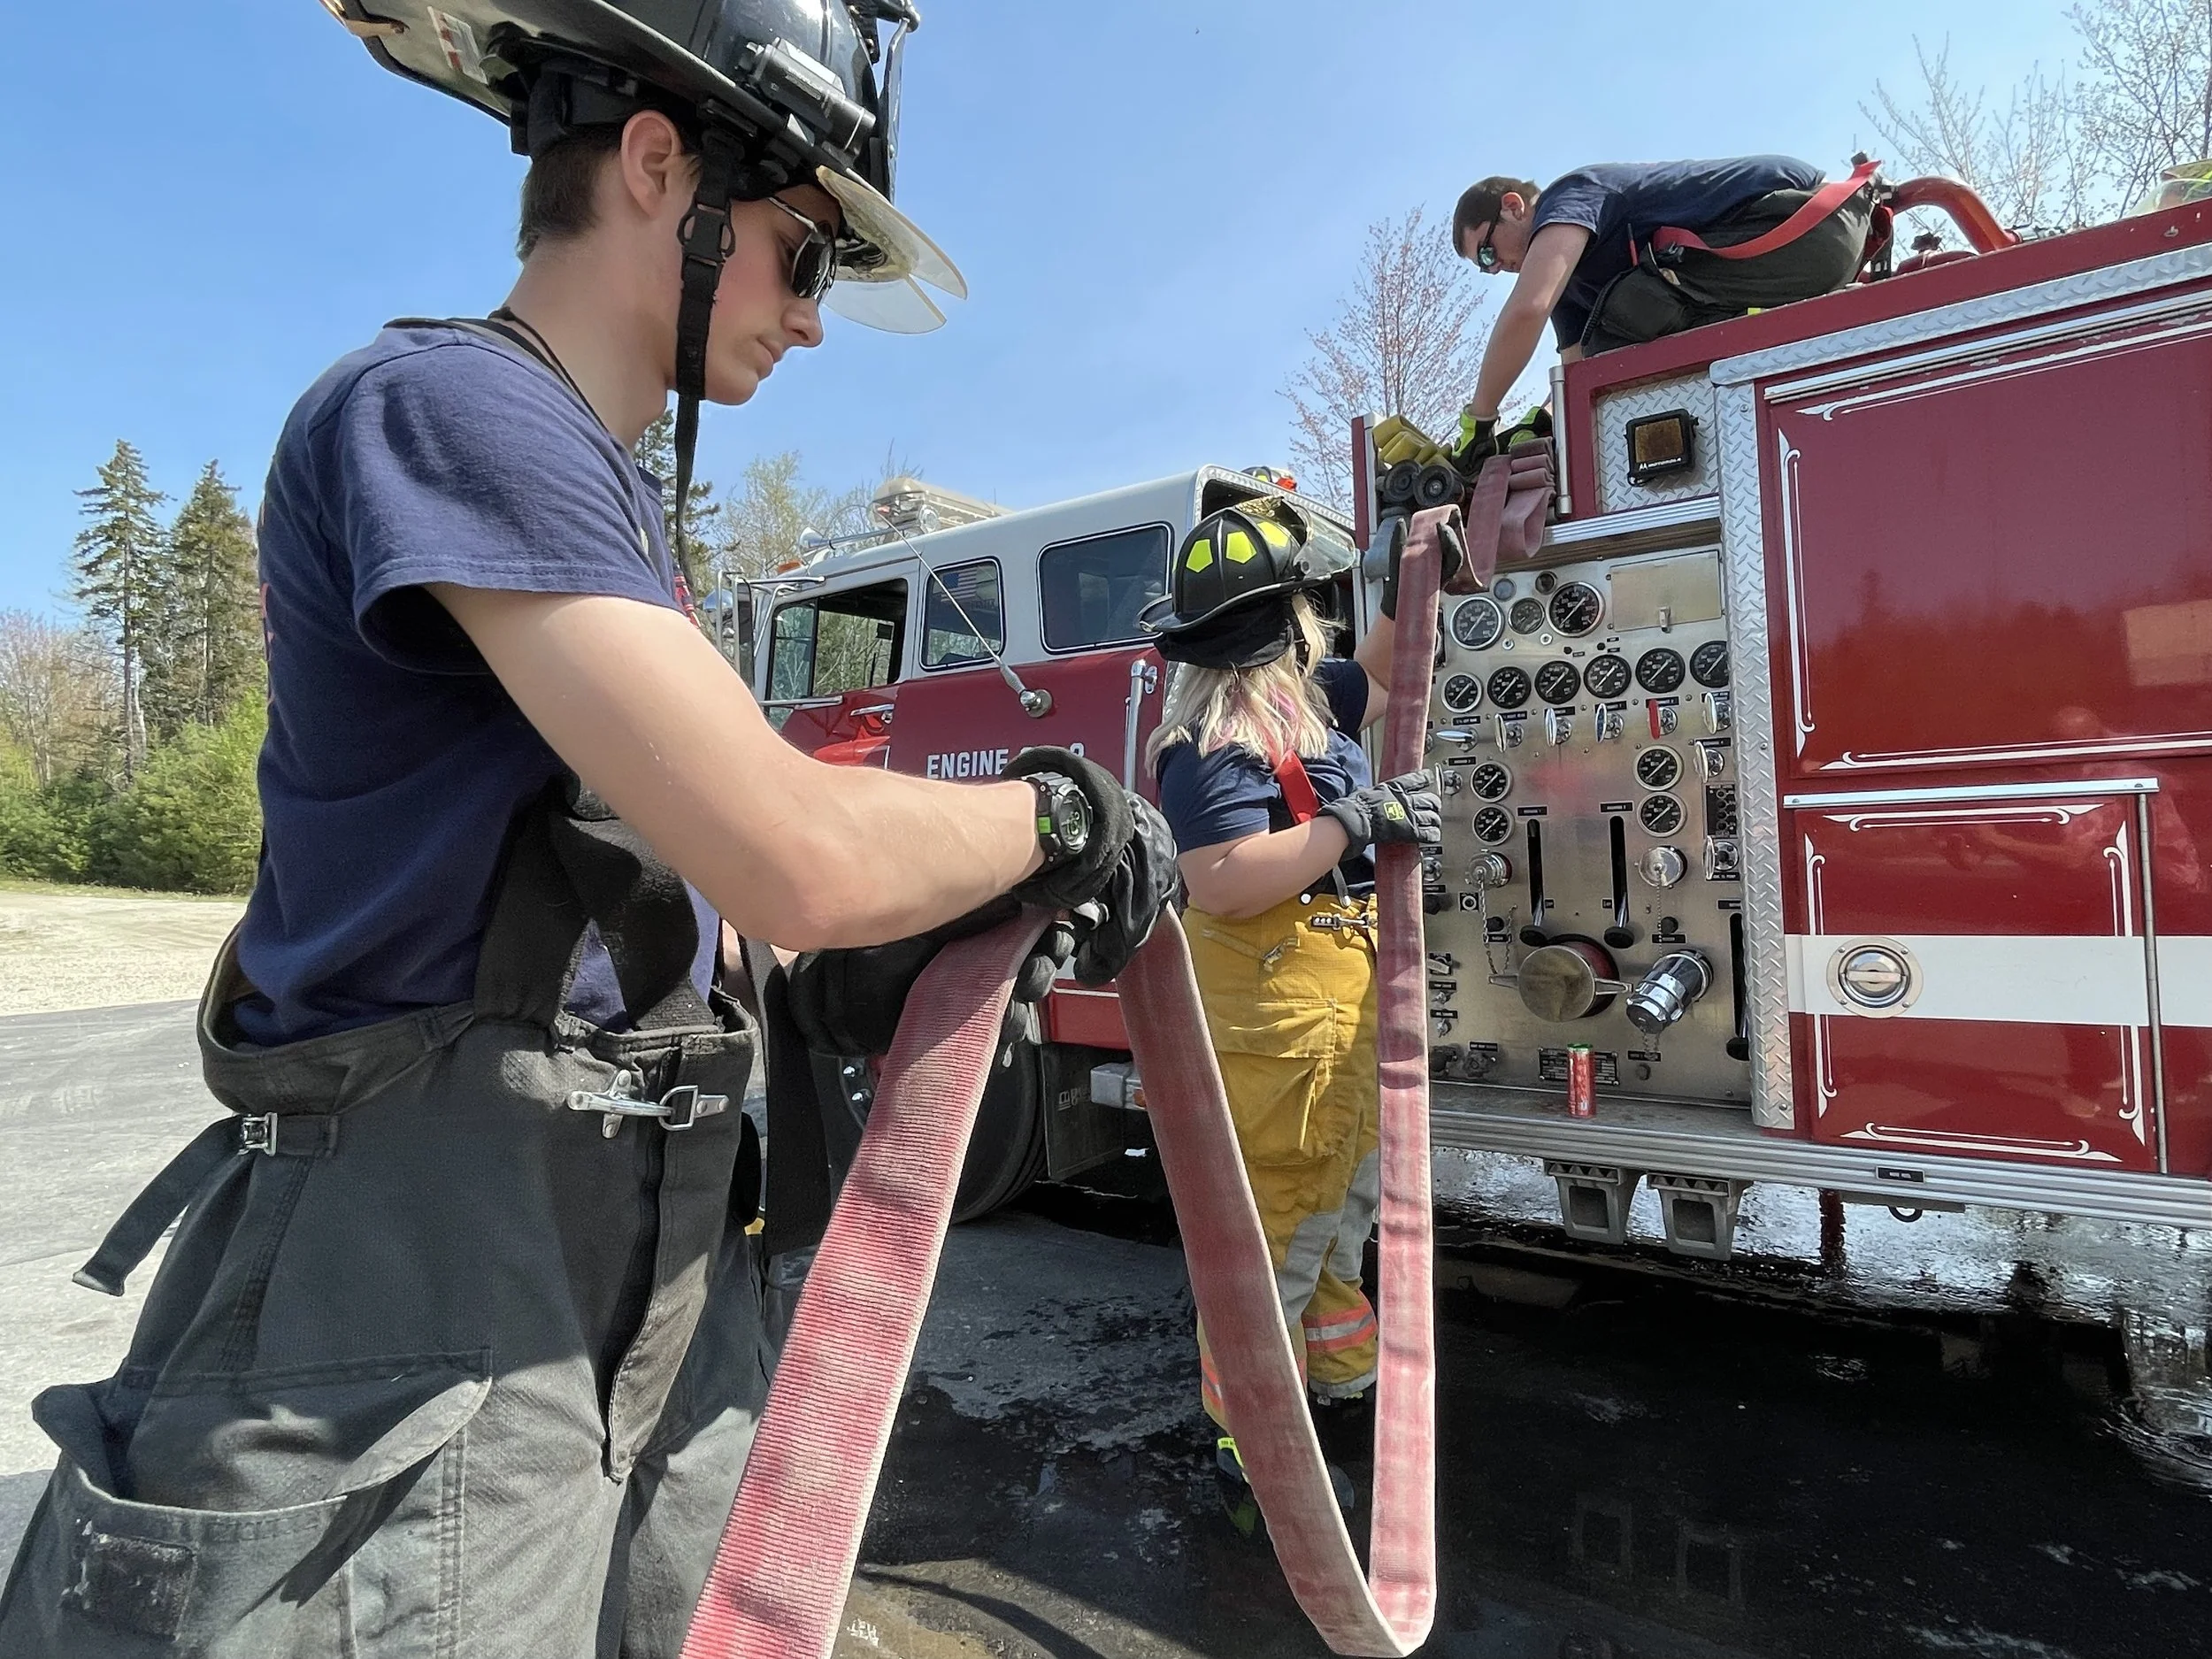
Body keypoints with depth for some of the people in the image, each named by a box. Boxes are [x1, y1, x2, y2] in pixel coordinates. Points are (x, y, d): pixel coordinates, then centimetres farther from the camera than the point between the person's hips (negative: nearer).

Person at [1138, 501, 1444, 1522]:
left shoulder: (1307, 703, 11)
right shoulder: (1212, 744, -19)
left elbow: (1382, 674, 29)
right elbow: (1223, 884, -30)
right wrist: (1358, 820, -27)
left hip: (1343, 1008, 10)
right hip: (1276, 1022, -10)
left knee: (1345, 1210, 23)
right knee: (1279, 1236, -1)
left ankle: (1343, 1387, 41)